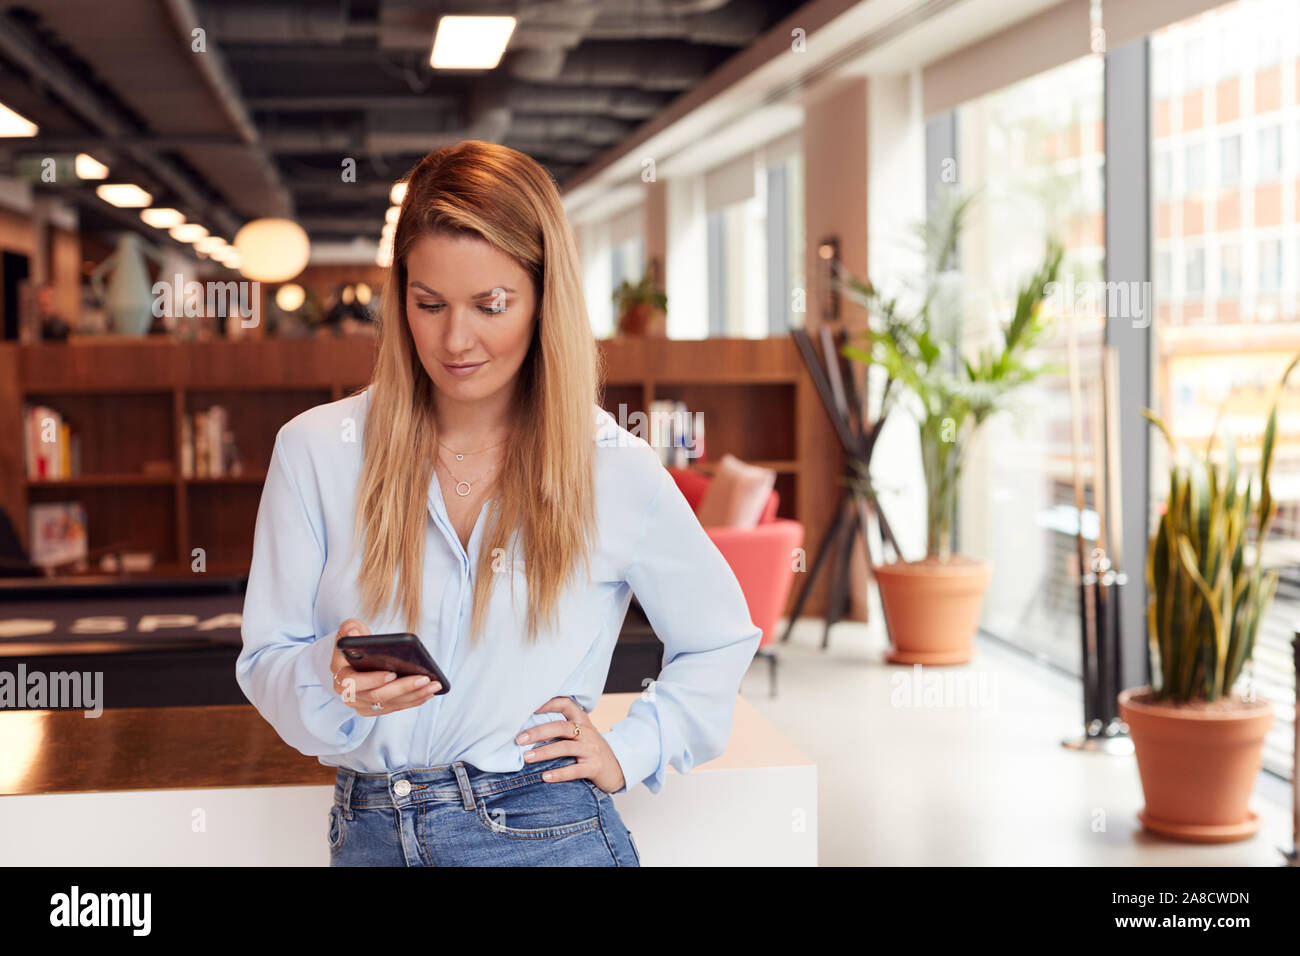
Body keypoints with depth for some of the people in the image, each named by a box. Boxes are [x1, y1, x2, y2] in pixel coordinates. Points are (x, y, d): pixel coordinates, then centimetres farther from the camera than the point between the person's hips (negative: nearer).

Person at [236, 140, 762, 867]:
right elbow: (266, 661, 0)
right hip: (371, 836, 2)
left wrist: (628, 751, 0)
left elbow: (719, 641, 11)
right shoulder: (315, 452, -2)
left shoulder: (618, 472, -3)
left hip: (550, 835, -1)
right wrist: (334, 680, -21)